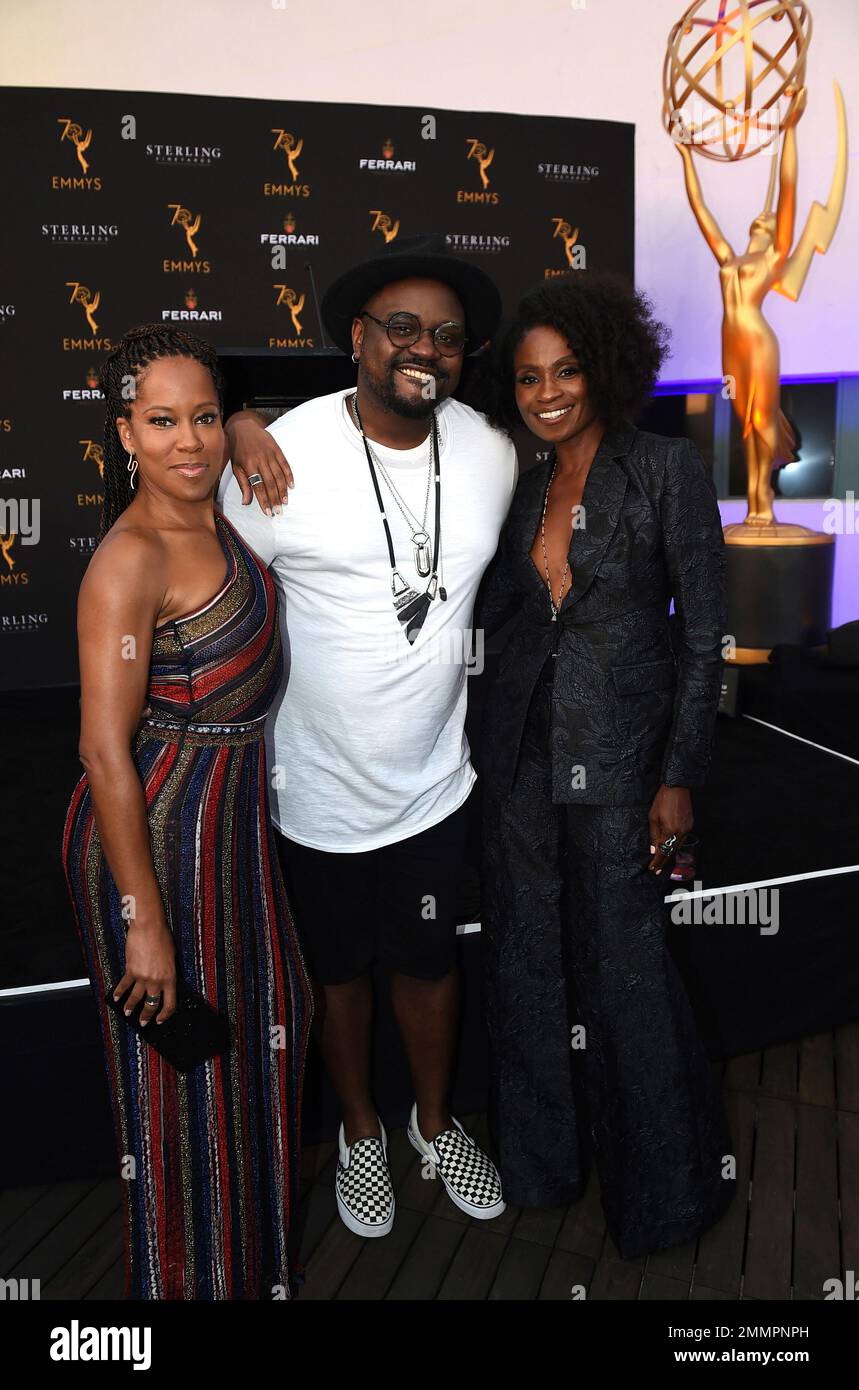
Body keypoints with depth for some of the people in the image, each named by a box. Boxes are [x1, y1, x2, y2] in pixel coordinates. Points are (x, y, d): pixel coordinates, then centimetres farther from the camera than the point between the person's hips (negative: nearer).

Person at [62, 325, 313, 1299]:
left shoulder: (217, 517, 0)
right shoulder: (130, 559, -23)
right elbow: (105, 751, -25)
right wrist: (145, 921, -22)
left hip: (233, 812, 9)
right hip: (155, 827, -9)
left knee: (262, 1025, 25)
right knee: (181, 1073, 10)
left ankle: (254, 1248, 52)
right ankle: (187, 1273, 37)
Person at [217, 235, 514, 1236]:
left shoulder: (491, 454, -3)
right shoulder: (282, 457, -17)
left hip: (434, 783, 3)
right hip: (319, 794, -2)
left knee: (429, 962, 21)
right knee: (339, 972, 19)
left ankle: (436, 1122, 49)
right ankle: (362, 1132, 47)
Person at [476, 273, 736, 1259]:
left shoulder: (667, 469, -8)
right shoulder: (527, 485, 9)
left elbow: (703, 635, -9)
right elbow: (485, 607, 6)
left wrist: (679, 778, -11)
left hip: (618, 749, -6)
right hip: (522, 741, 6)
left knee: (622, 960, 4)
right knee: (527, 953, 15)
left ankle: (663, 1187, 30)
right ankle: (542, 1157, 38)